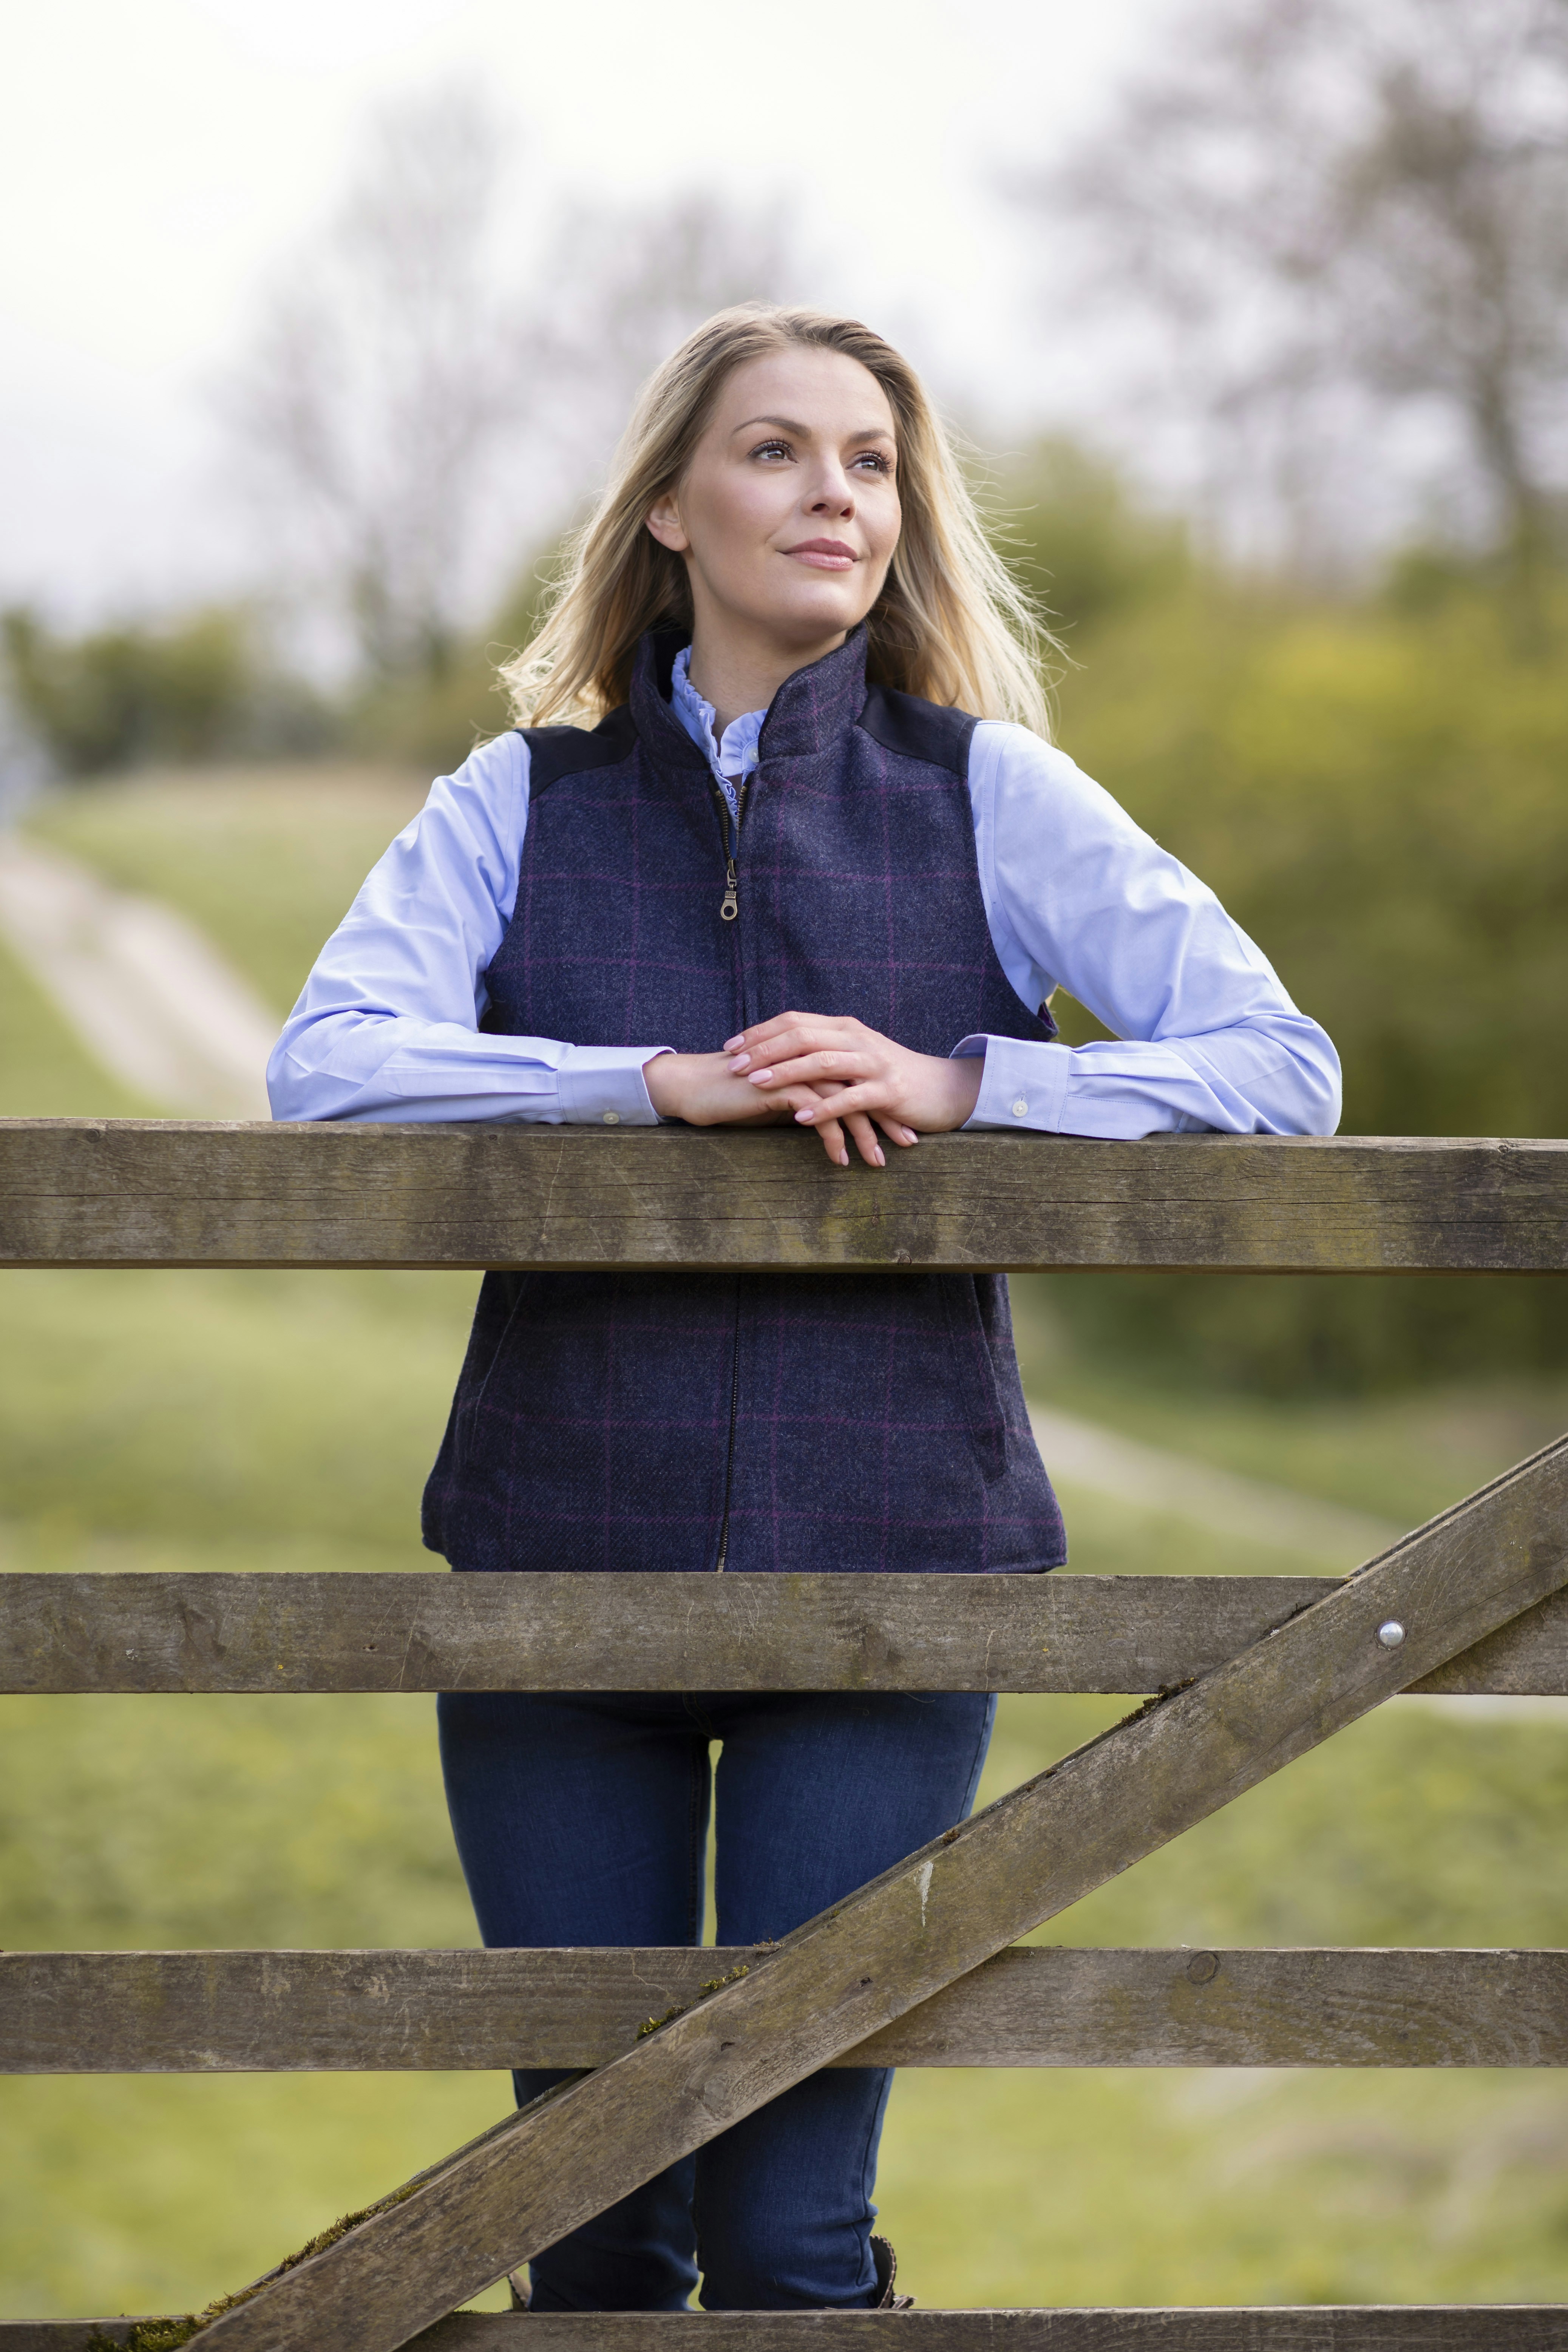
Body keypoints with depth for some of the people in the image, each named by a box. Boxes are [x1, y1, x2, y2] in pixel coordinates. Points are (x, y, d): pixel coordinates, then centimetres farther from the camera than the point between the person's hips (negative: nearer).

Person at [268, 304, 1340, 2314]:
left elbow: (1281, 1068, -3)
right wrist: (666, 1082, -19)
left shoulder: (994, 796, 5)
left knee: (796, 2231, -2)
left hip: (884, 1563, -1)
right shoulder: (526, 800, 7)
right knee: (594, 2210, 7)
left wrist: (950, 1083, -16)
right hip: (565, 1547, 1)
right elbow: (325, 1063, -8)